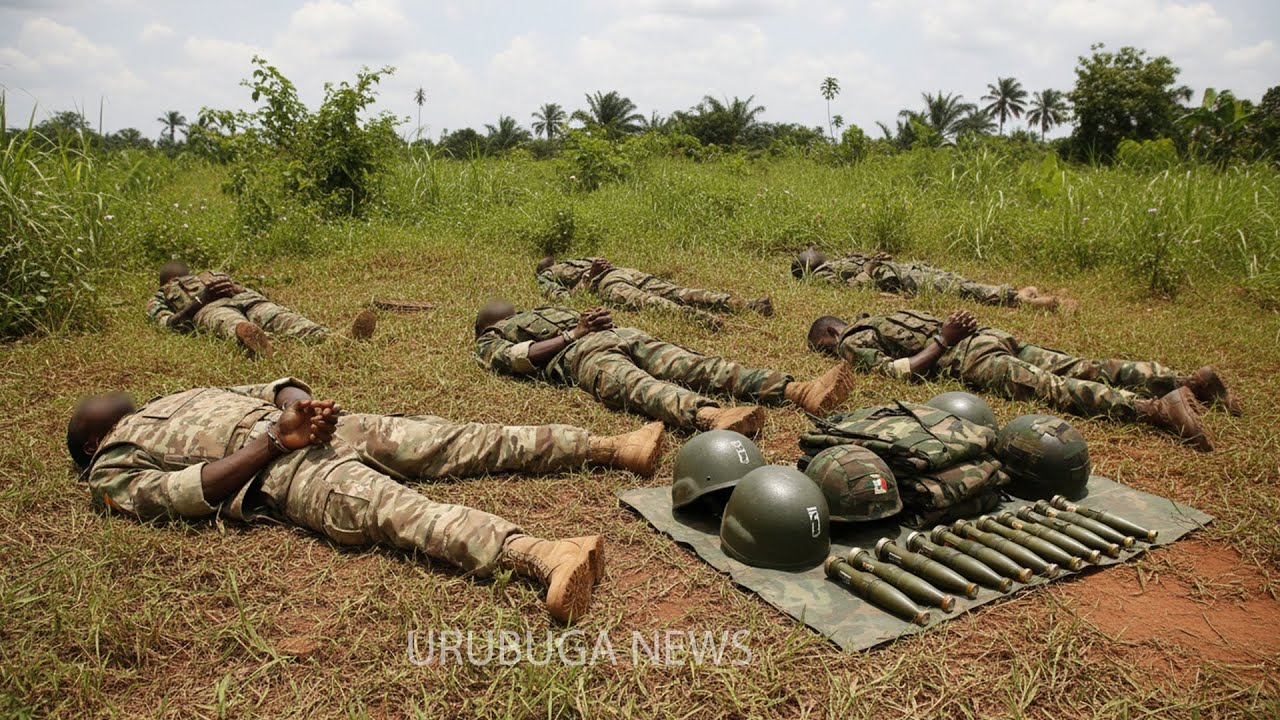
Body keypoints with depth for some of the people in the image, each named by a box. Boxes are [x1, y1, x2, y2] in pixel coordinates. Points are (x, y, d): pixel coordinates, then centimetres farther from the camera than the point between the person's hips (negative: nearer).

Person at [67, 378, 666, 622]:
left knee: (466, 442, -9)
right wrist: (276, 437, -11)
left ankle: (613, 447, -13)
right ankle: (542, 557, -57)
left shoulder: (180, 399, 36)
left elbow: (268, 388, 24)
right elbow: (193, 492, -5)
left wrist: (298, 400, 0)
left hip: (333, 430, 7)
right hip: (279, 474, -7)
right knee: (394, 506, -35)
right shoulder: (114, 470, 16)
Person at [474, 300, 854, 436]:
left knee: (697, 365, -19)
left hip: (623, 335, 6)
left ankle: (800, 392, -37)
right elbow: (521, 358, 1)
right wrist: (574, 333, -1)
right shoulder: (492, 343, 24)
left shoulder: (549, 311, 43)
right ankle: (711, 417, -69)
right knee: (639, 386, -38)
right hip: (582, 355, -6)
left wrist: (601, 318, 9)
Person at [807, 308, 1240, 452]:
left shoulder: (851, 342, 5)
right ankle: (1191, 380, -9)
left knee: (1053, 388, -23)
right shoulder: (875, 321, 31)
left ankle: (1157, 407, -40)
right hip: (991, 334, 8)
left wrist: (942, 339, -7)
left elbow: (901, 370, -11)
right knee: (1085, 370, -1)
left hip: (971, 356, -8)